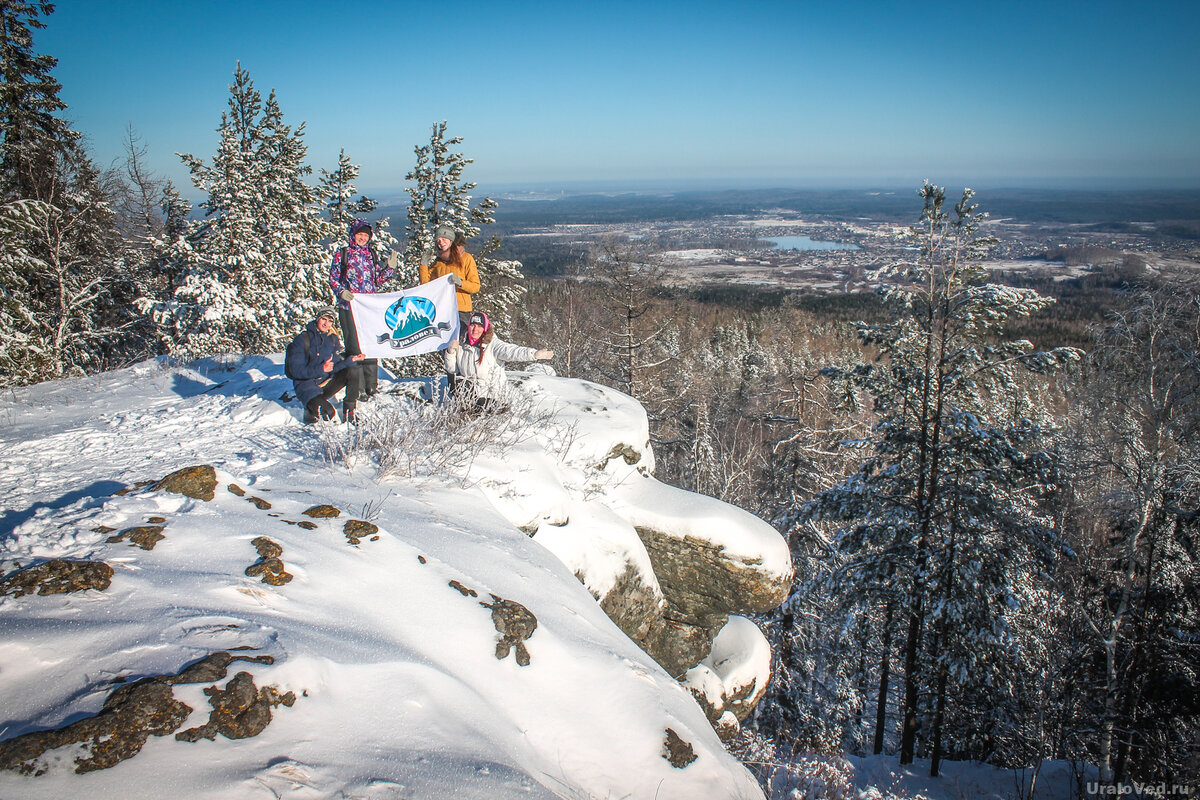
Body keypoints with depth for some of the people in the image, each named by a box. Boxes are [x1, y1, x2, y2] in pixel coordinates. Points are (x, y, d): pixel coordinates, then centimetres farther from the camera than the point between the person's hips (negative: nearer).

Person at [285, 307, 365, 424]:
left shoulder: (333, 339, 5)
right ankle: (311, 411, 5)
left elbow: (335, 367, 2)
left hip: (326, 383, 6)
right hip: (307, 386, -6)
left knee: (354, 371, -17)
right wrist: (321, 369, -28)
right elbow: (296, 370, -18)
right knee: (328, 413, -31)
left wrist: (351, 360, -14)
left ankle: (349, 410, -6)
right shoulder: (302, 340, -12)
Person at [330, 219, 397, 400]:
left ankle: (371, 386, 16)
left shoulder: (371, 255, 15)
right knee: (354, 348, -5)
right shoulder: (342, 254, 5)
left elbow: (378, 280, 16)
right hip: (349, 306, -4)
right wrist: (341, 292, -15)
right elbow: (333, 278, 4)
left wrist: (390, 267, 1)